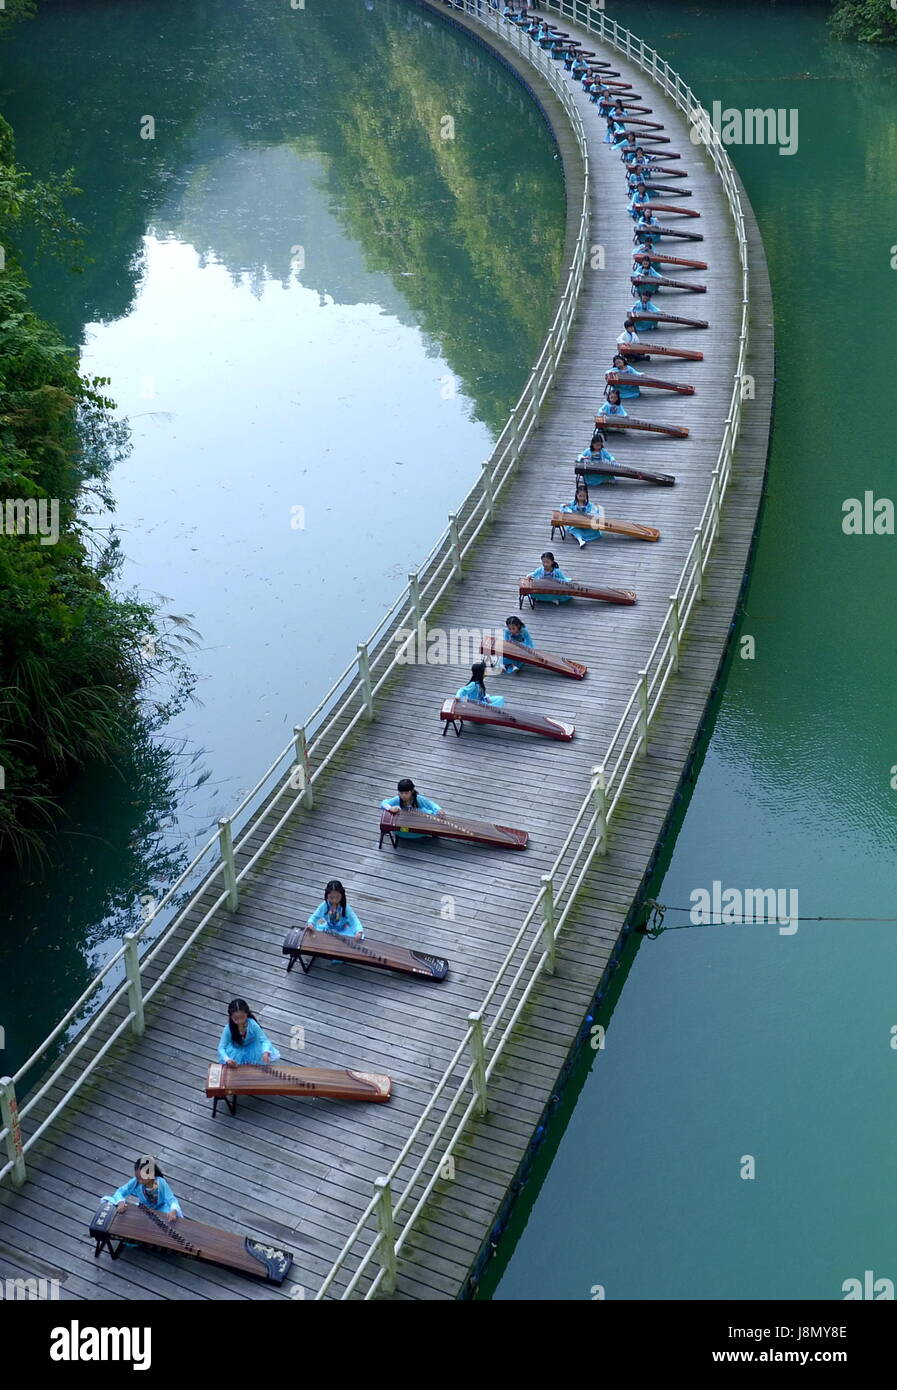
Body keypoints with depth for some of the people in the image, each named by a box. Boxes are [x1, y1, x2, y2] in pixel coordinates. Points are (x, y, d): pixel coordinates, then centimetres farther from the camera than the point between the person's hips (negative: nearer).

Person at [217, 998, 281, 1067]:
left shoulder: (252, 1024, -29)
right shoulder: (228, 1028, -27)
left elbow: (264, 1040, -28)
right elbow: (221, 1047, -25)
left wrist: (266, 1052, -50)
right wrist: (227, 1059, -45)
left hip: (252, 1048, 0)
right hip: (236, 1049, 0)